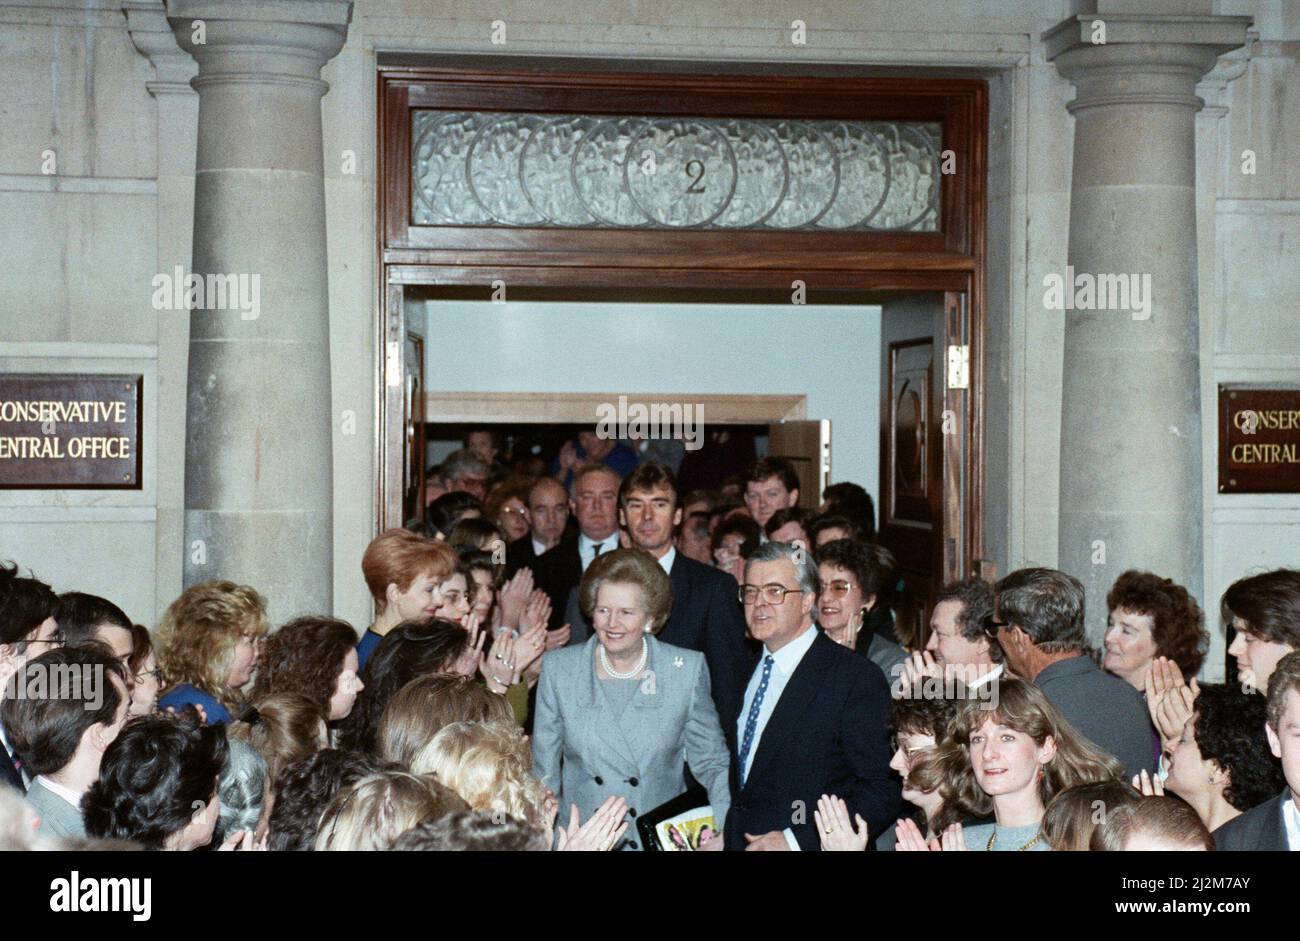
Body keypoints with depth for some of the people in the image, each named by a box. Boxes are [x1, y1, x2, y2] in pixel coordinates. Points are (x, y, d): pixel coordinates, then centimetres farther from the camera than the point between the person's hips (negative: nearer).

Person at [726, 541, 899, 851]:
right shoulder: (746, 670, 9)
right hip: (735, 842, 6)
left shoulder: (857, 678, -13)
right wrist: (723, 830, 2)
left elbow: (884, 791, -17)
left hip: (808, 844, -6)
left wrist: (797, 840, -21)